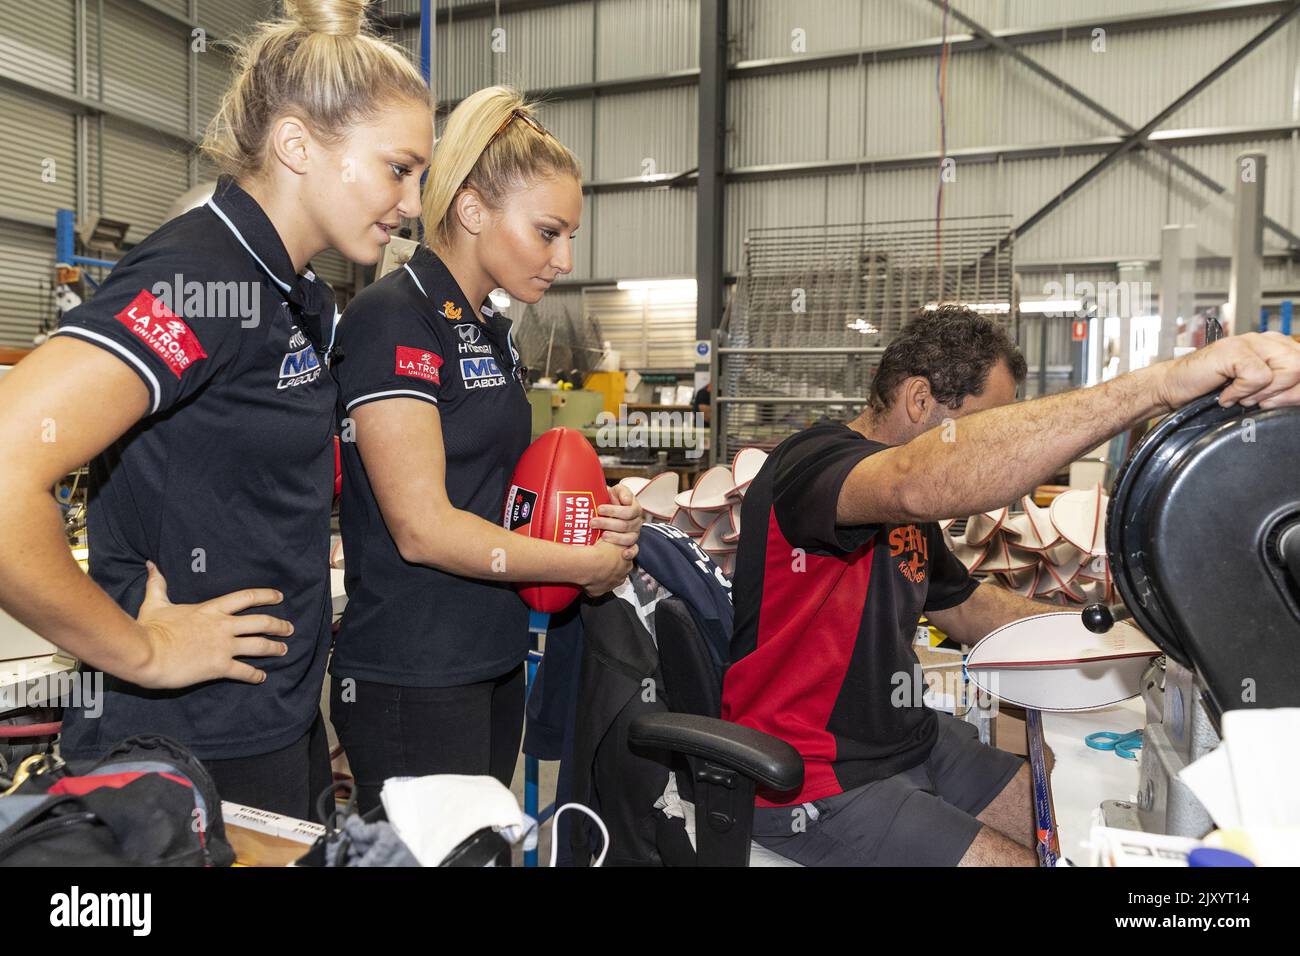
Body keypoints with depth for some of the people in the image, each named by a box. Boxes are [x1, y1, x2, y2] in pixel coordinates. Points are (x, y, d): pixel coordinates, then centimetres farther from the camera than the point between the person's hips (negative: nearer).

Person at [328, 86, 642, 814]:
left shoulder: (493, 331, 11)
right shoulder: (394, 319, -16)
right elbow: (423, 528, -21)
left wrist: (598, 514, -1)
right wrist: (590, 564, -13)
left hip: (493, 666, 9)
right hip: (412, 684, -8)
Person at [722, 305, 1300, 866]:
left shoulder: (904, 516, 11)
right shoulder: (812, 461, -22)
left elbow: (964, 606, 23)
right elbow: (921, 486, -45)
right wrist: (1164, 383, -49)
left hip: (908, 737, 9)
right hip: (817, 787, -9)